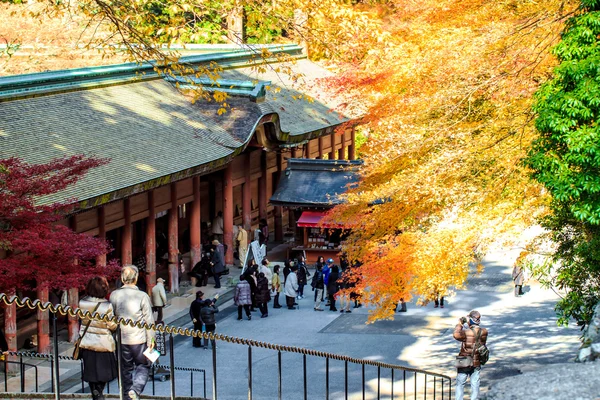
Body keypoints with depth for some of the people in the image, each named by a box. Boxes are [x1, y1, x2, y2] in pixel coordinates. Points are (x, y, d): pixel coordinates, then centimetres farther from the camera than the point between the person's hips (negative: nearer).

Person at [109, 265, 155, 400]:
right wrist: (151, 339, -1)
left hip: (121, 338, 3)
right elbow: (149, 320, -9)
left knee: (126, 368, 16)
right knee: (143, 365, 11)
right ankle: (136, 389, -10)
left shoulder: (114, 295, -3)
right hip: (139, 338, -3)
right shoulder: (142, 296, -12)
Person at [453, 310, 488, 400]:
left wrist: (460, 324, -24)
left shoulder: (467, 333, -25)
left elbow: (456, 335, -41)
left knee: (460, 384, 11)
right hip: (477, 363, 4)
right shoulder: (484, 332, -8)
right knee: (475, 384, 12)